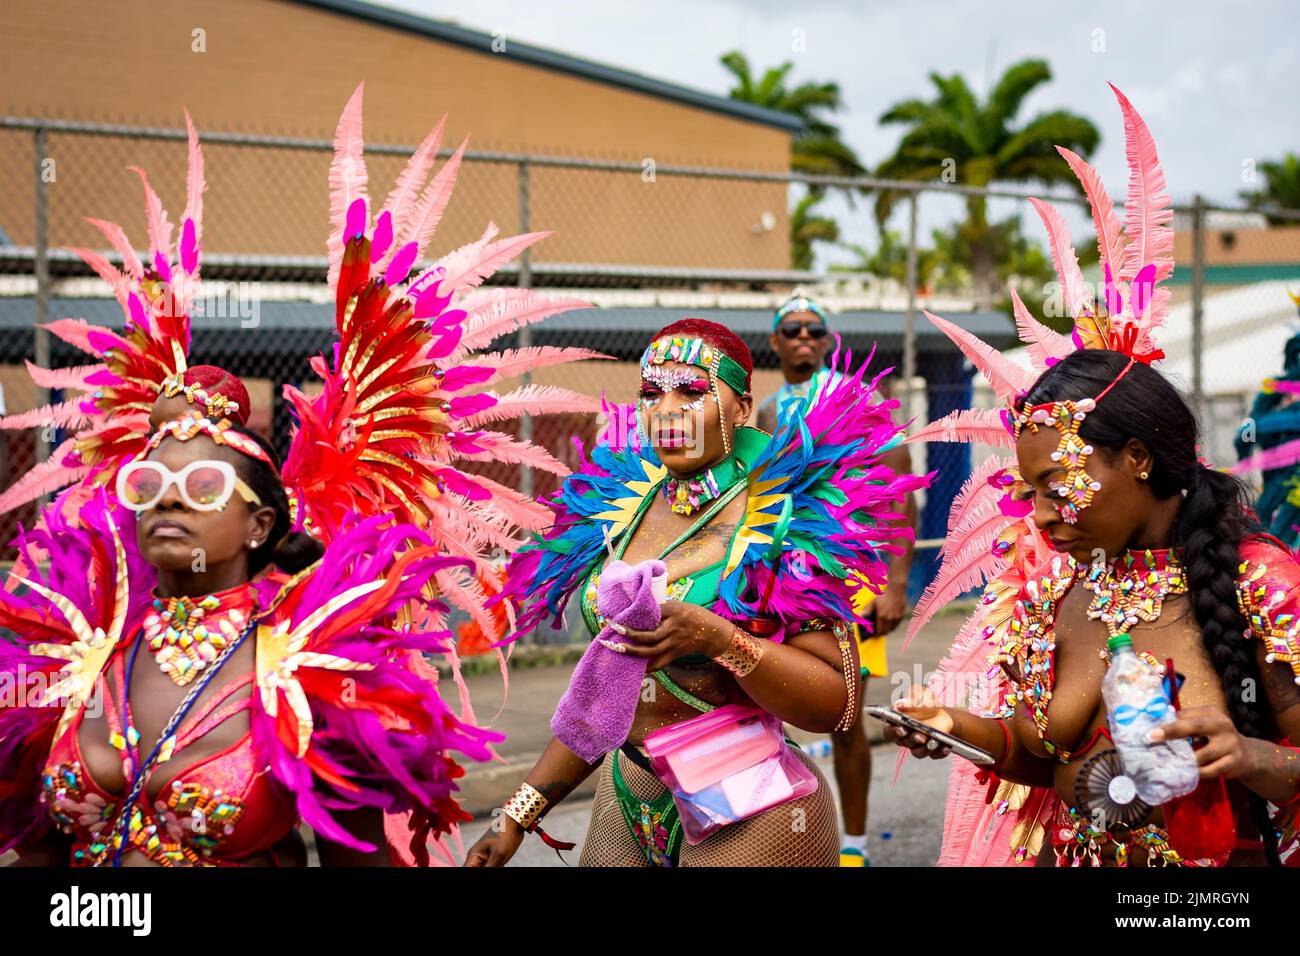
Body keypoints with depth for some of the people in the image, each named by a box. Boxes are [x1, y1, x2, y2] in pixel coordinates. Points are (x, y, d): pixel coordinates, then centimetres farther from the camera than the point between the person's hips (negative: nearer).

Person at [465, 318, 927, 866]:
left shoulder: (779, 526, -12)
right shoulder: (620, 509, 4)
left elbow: (837, 703, -18)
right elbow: (605, 691, 11)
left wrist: (719, 640, -30)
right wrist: (519, 813, 10)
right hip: (628, 798, 5)